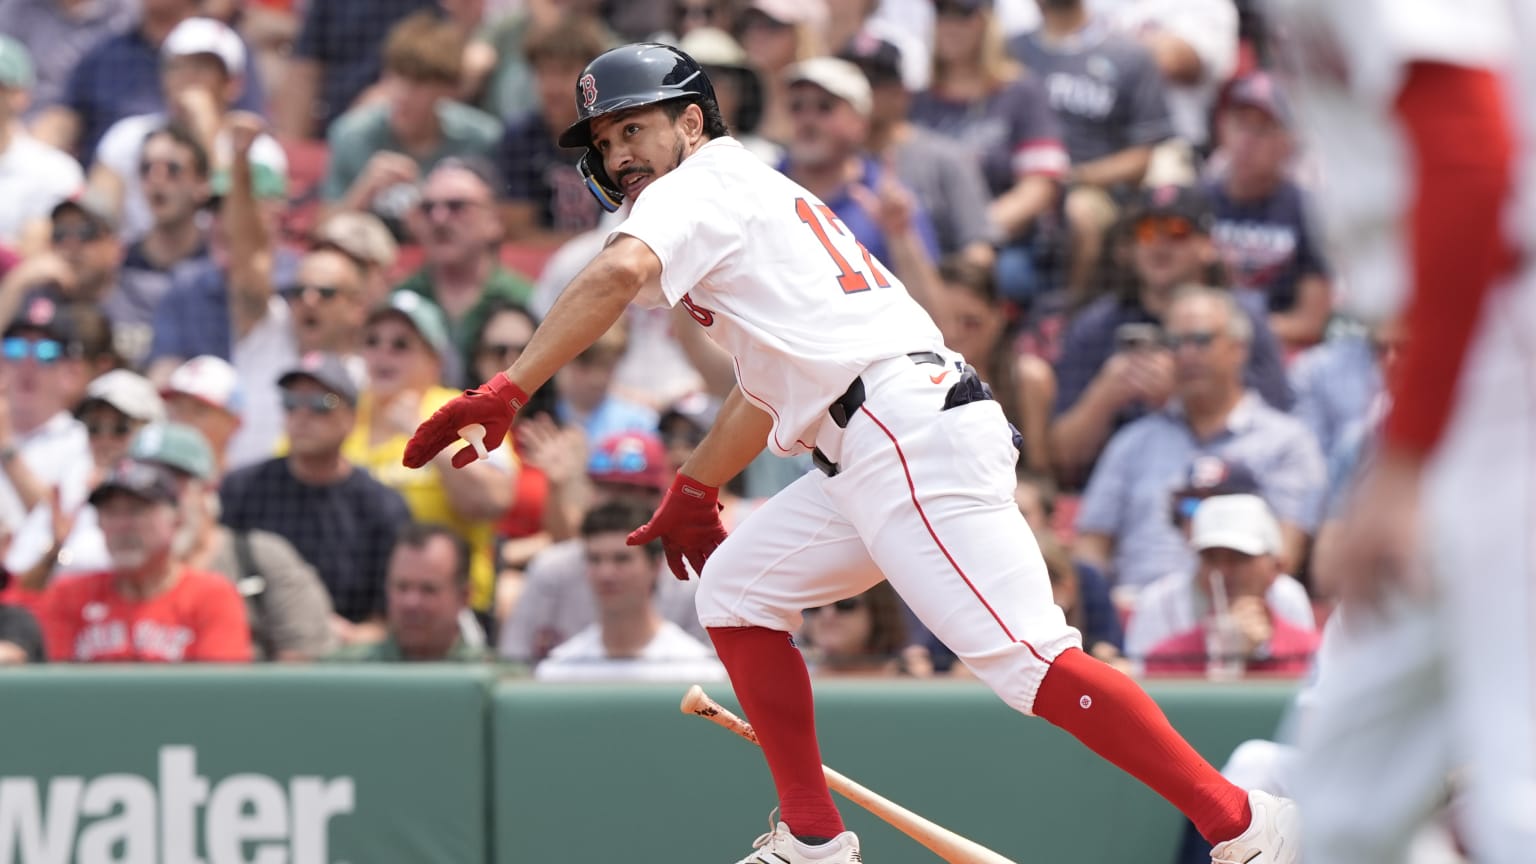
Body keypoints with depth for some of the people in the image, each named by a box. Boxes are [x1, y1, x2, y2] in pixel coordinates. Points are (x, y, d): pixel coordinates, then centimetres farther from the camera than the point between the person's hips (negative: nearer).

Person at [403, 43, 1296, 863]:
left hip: (913, 431, -10)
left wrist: (507, 391, -25)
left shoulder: (705, 183, 1)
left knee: (1025, 657, -18)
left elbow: (620, 272, -20)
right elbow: (771, 383, 38)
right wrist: (692, 494, 43)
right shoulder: (753, 195, 30)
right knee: (736, 587, 17)